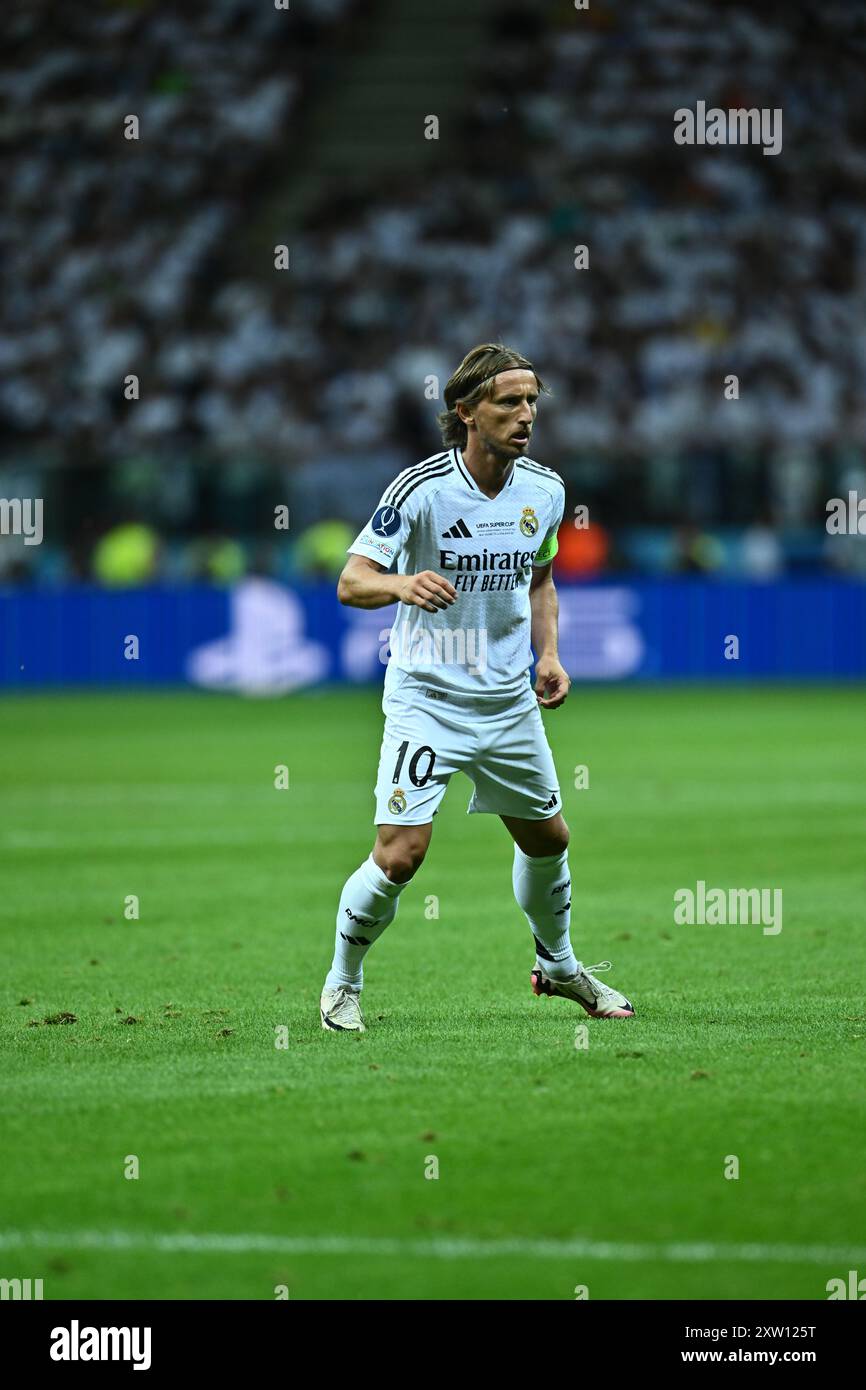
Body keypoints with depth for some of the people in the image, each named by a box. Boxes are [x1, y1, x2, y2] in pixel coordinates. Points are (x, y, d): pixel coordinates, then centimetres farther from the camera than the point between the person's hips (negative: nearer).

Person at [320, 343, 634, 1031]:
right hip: (427, 697, -5)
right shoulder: (421, 487, -18)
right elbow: (351, 580, -19)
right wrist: (401, 585, -40)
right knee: (400, 855, -15)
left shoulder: (545, 490, -1)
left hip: (511, 700, 5)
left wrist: (548, 655, 3)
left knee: (547, 838, 17)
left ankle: (558, 966, 43)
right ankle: (343, 983, 8)